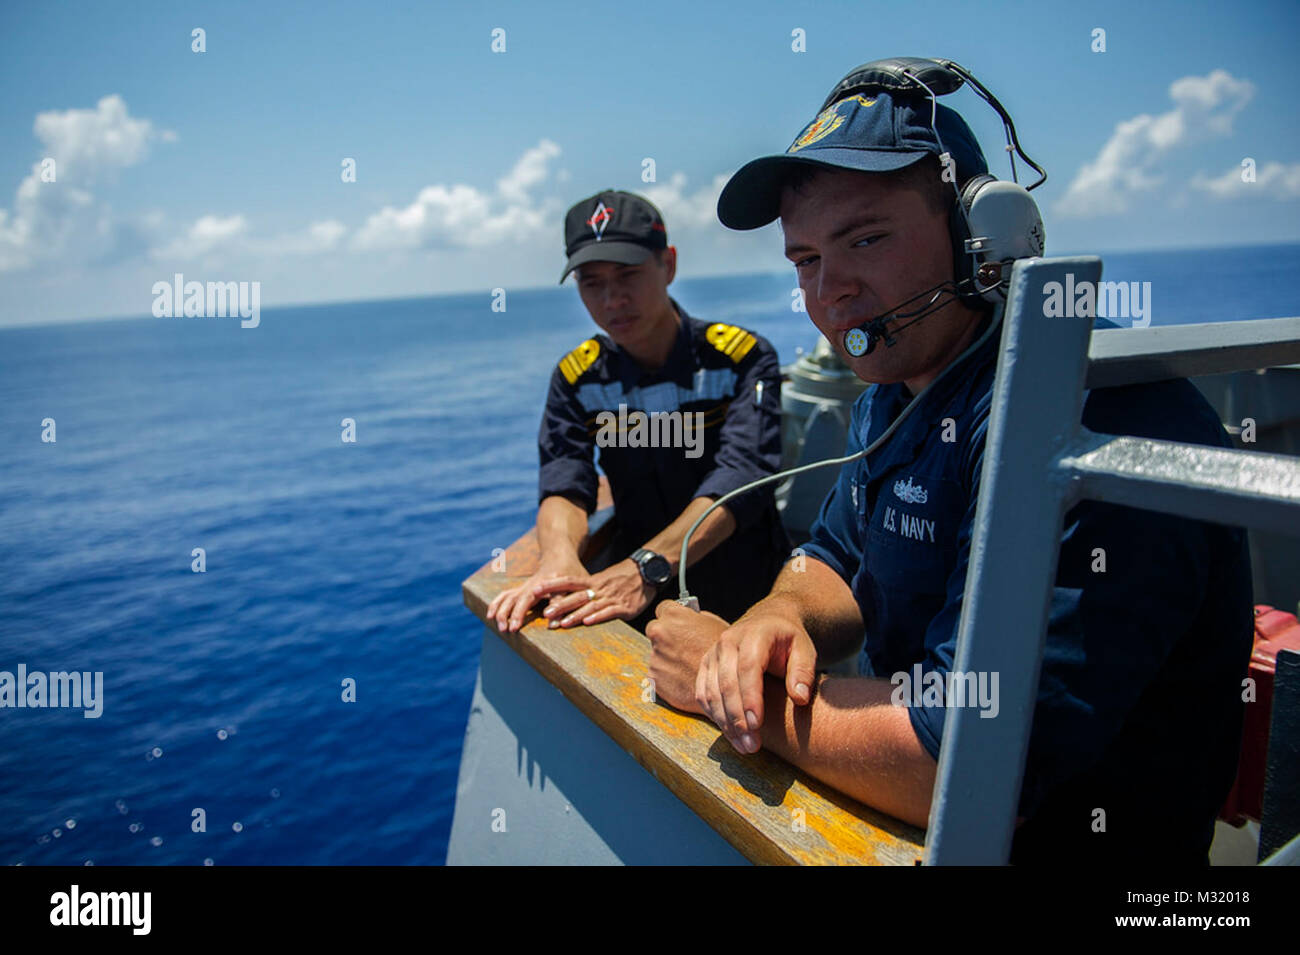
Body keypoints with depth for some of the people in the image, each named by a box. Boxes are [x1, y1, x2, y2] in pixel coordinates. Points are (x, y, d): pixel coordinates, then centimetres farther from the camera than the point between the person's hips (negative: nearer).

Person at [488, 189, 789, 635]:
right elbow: (563, 485, -7)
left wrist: (645, 569, -33)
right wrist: (559, 558, -31)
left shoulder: (743, 358, -5)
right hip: (644, 608, 3)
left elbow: (741, 476, -18)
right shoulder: (575, 377, 4)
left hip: (748, 598, -2)